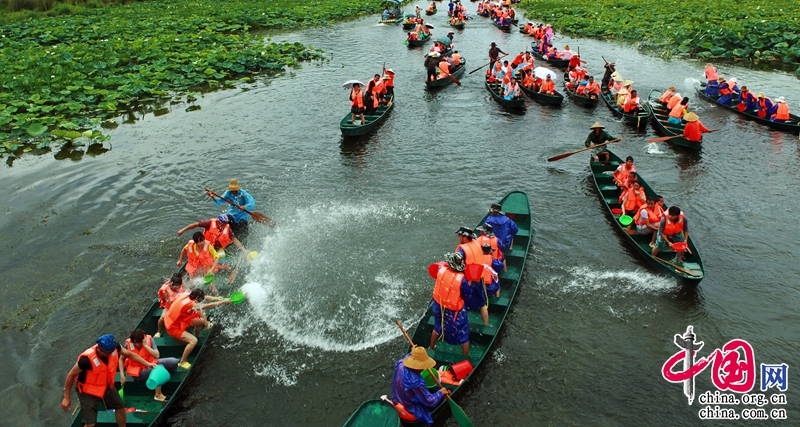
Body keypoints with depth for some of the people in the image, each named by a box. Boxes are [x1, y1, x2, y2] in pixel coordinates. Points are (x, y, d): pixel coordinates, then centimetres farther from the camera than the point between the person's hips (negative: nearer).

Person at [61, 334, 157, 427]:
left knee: (120, 407, 21)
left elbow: (130, 354, -4)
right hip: (88, 391, -6)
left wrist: (147, 364, -14)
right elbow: (71, 375, -20)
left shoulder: (114, 348, -25)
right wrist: (66, 397, -12)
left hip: (106, 386, 6)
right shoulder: (87, 359, -38)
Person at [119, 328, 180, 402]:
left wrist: (146, 345, -28)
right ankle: (158, 395, -19)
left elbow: (157, 355, -22)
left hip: (150, 364, 4)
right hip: (138, 371, -4)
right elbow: (121, 359, -4)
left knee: (173, 361, -14)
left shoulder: (149, 340, -13)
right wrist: (122, 375, -10)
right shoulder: (128, 344, -16)